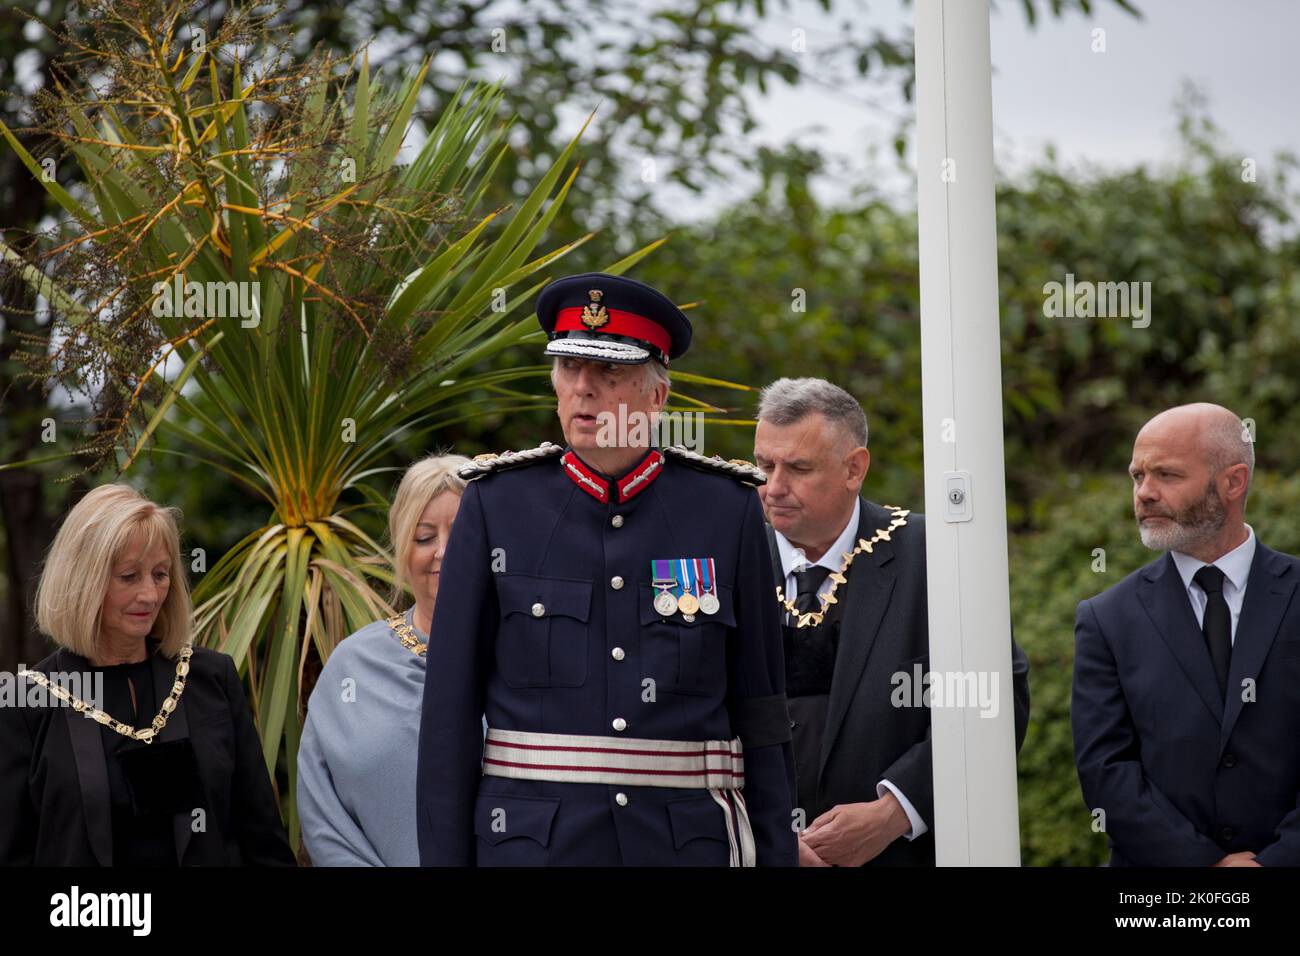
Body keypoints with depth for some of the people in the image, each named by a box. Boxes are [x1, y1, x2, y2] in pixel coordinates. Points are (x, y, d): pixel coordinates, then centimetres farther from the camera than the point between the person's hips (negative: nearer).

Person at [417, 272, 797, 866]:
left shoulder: (727, 510, 5)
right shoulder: (495, 505, 3)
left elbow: (759, 714, 6)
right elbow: (449, 706, 3)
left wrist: (776, 856, 2)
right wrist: (442, 856, -2)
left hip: (690, 841, 1)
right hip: (530, 840, 0)